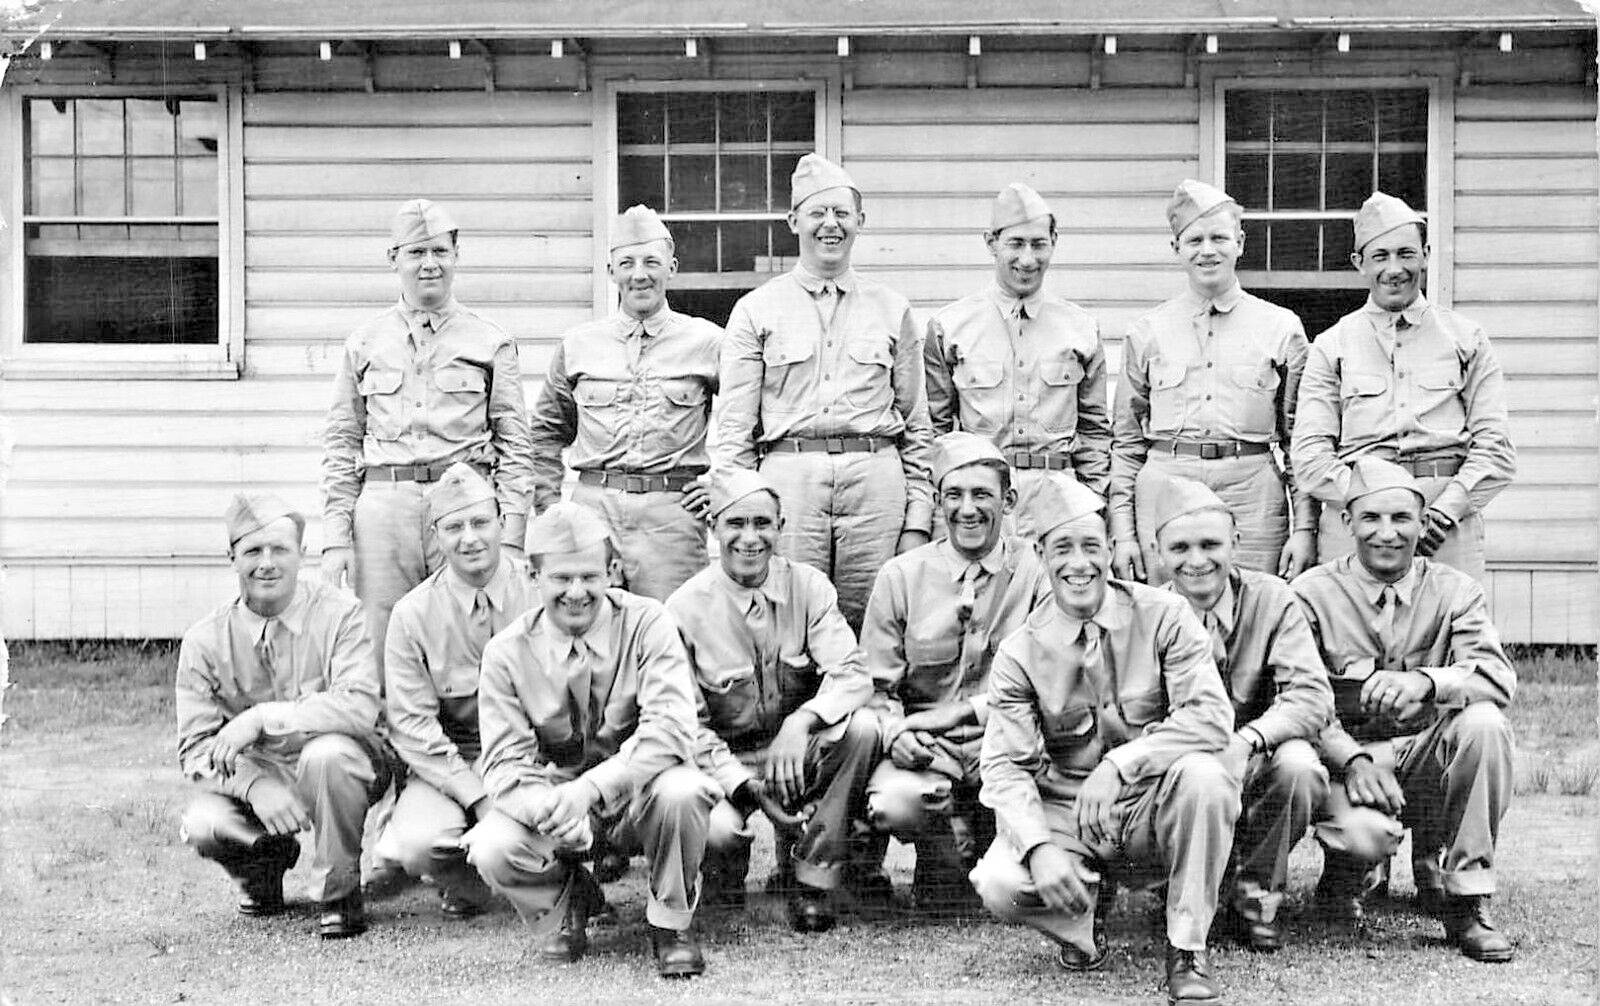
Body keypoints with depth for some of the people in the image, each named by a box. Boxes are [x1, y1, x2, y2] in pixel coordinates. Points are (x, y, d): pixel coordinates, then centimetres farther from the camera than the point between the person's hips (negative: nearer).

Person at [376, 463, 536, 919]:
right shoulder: (412, 615, -2)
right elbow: (411, 724, -4)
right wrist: (477, 794, -15)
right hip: (451, 762, 1)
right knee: (415, 844, -29)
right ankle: (464, 884, 8)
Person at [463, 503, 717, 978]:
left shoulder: (645, 623, -13)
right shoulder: (507, 653, -7)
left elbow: (671, 728, -25)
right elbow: (506, 762, -11)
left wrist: (591, 787, -37)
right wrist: (554, 811, -34)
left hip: (639, 789, -1)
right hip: (554, 791, 1)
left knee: (681, 791, -35)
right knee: (493, 849, -28)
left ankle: (671, 921, -5)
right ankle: (565, 900, 9)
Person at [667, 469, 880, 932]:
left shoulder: (809, 587, -4)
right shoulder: (685, 608, -10)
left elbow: (851, 673, -15)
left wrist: (801, 722, -35)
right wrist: (746, 786, -24)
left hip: (799, 753, 2)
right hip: (725, 760, -2)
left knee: (862, 726, -28)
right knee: (716, 829, -34)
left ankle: (812, 876, -12)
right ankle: (728, 868, 8)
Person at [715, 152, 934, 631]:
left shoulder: (893, 310, 14)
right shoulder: (756, 310, 9)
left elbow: (917, 425, 14)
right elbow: (733, 428, 6)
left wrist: (918, 519, 7)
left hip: (875, 479, 1)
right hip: (789, 478, -1)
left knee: (871, 630, 0)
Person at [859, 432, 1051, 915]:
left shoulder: (1037, 570, 2)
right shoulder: (901, 576, 4)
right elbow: (876, 684, 7)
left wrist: (968, 710, -17)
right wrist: (895, 730, -14)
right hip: (924, 747, 0)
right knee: (894, 805, -32)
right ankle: (944, 862, 5)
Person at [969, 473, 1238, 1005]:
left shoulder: (1163, 616, -8)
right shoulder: (1021, 652, -5)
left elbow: (1212, 716, -18)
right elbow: (1005, 765, -9)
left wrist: (1120, 763, -30)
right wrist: (1041, 849, -27)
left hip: (1153, 804, 0)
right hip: (1064, 813, 0)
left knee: (1202, 775, -34)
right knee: (997, 883, -28)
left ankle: (1187, 949, -15)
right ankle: (1083, 910, 9)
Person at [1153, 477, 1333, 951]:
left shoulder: (1271, 600, -6)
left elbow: (1313, 696, -17)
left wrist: (1247, 740, -35)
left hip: (1258, 763, 0)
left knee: (1298, 765, -33)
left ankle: (1256, 894, -7)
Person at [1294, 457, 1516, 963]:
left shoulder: (1453, 591, 3)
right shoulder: (1314, 593, -2)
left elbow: (1500, 677, -13)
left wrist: (1425, 681, -34)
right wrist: (1353, 759, -25)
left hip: (1425, 755, 2)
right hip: (1343, 755, -2)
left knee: (1485, 722, -29)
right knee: (1366, 831, -34)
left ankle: (1465, 898, -15)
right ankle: (1345, 873, 8)